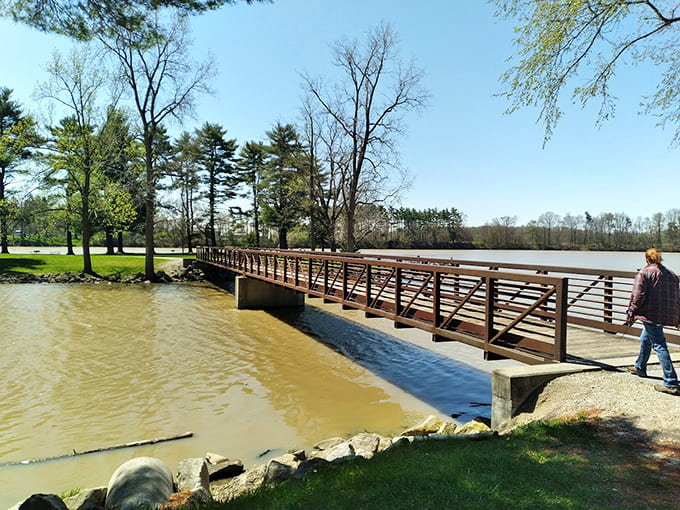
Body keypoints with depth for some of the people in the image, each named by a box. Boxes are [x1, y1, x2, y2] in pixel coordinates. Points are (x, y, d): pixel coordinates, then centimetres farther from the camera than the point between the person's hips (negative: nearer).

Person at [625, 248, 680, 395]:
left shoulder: (644, 273, -7)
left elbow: (637, 296, -13)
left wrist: (630, 315, -6)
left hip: (651, 314, -8)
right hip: (667, 315, 8)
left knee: (659, 345, -8)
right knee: (645, 339, 24)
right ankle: (640, 368, 41)